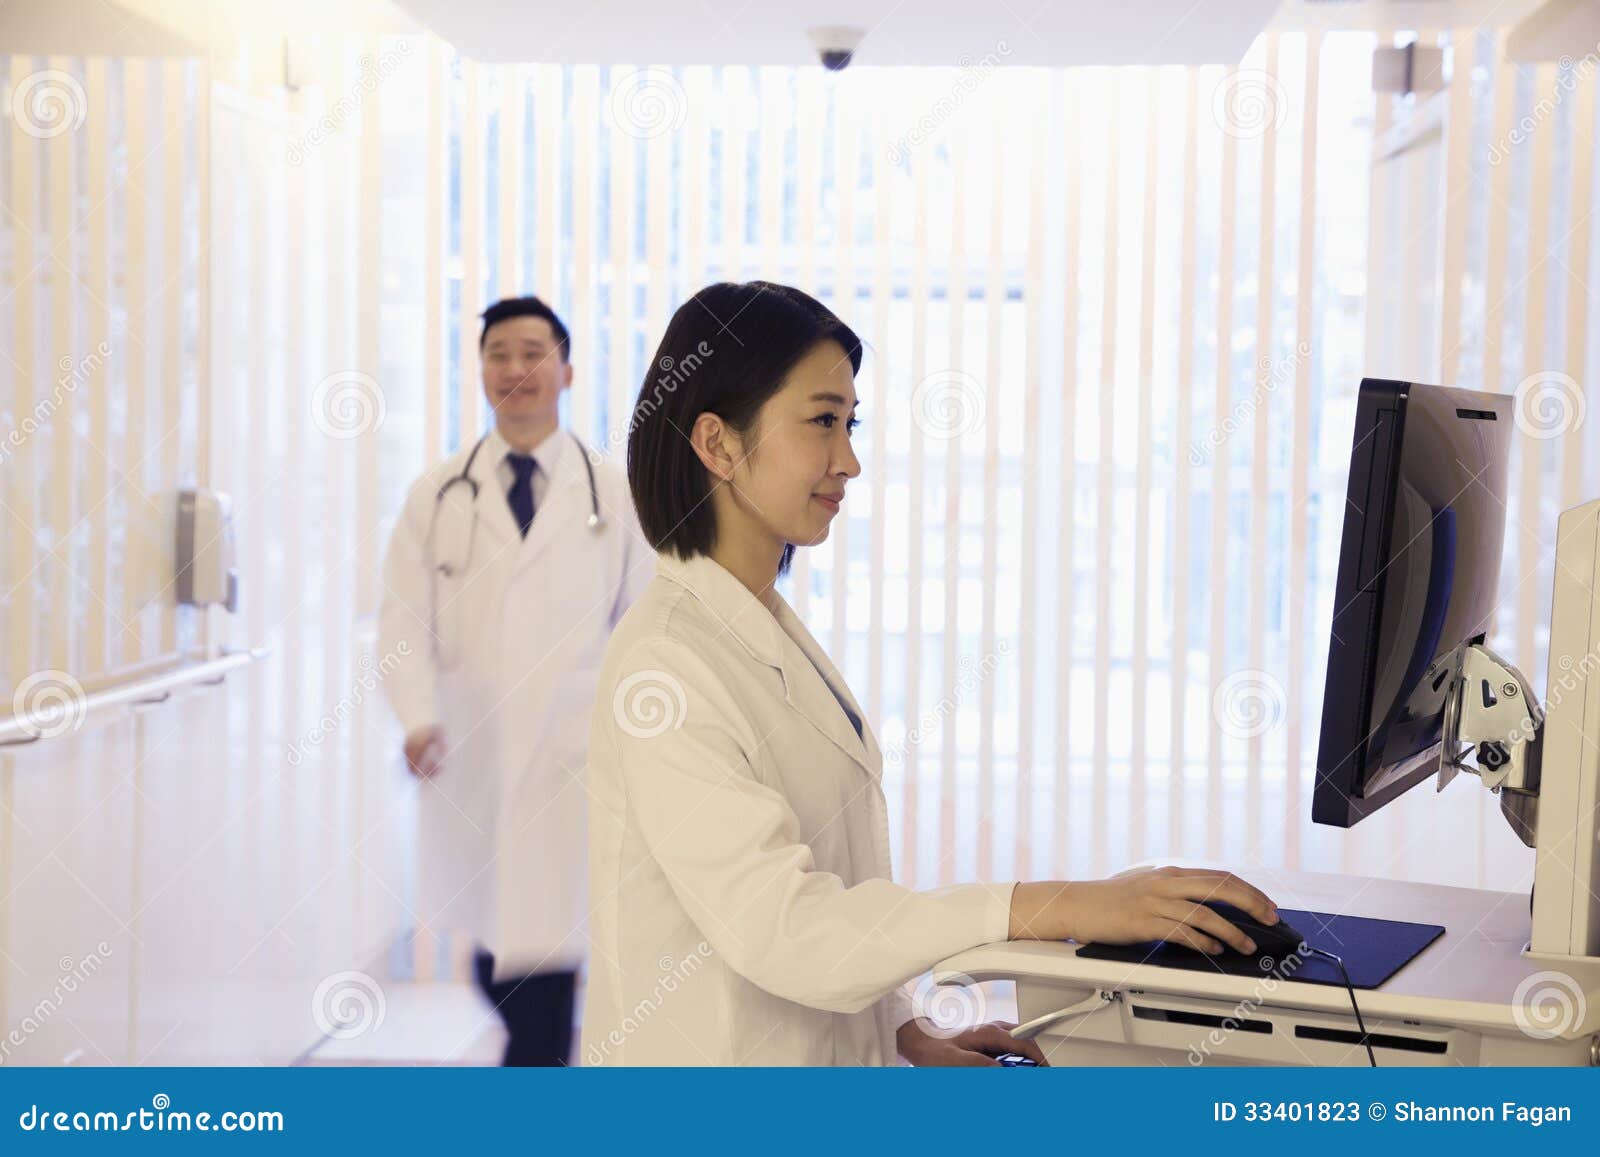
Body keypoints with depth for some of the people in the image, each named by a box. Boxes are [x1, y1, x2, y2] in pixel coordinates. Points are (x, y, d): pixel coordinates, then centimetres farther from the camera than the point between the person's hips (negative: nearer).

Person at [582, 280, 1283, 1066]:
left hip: (830, 1051, 8)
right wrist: (1054, 908, -29)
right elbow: (776, 926, -25)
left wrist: (908, 1031, 4)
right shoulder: (667, 662, -16)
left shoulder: (771, 633, 12)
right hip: (717, 1058, -7)